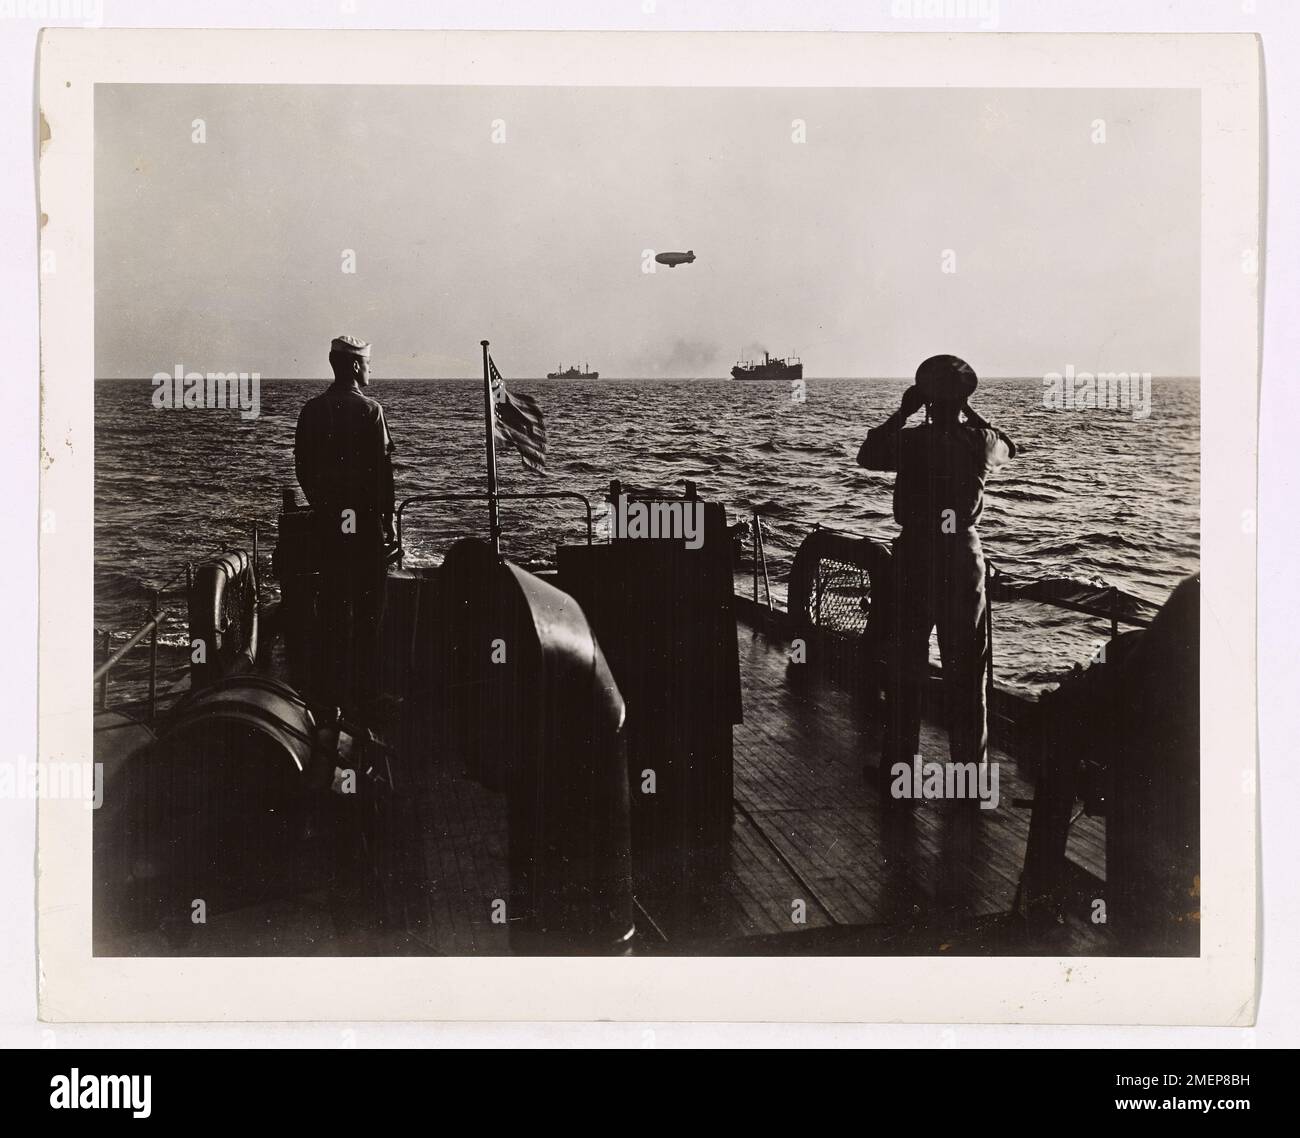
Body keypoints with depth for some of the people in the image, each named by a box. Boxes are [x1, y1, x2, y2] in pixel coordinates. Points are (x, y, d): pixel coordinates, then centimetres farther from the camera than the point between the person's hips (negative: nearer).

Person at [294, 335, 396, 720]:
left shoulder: (311, 410, 4)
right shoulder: (370, 409, -10)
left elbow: (302, 467, 8)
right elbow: (382, 469, -10)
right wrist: (388, 520, -4)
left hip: (327, 520, 4)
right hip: (366, 520, -4)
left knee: (332, 605, 11)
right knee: (367, 607, 3)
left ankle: (332, 693, 15)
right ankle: (364, 695, 6)